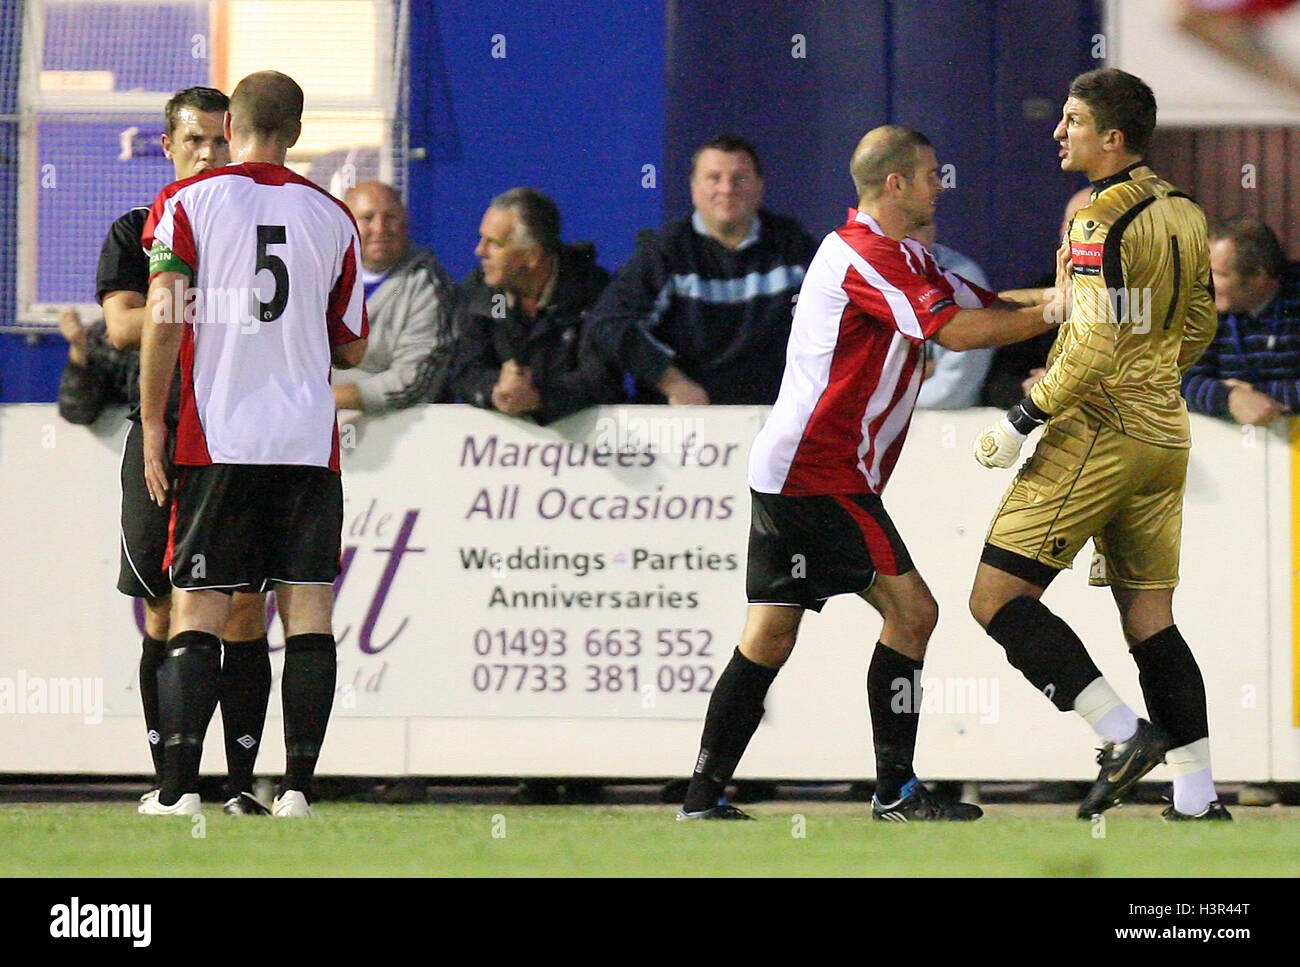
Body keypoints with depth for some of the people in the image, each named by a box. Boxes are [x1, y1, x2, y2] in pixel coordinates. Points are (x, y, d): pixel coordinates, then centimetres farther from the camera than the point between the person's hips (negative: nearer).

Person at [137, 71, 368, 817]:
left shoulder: (186, 202, 0)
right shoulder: (331, 216, 7)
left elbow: (165, 317, -9)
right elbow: (351, 348, 13)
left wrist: (153, 423, -3)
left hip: (216, 439, -1)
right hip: (309, 440, 1)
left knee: (197, 613, 1)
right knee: (309, 613, 2)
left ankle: (181, 786, -7)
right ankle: (299, 788, -2)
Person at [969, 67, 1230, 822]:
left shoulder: (1102, 220, -15)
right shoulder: (1184, 214, 10)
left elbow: (1095, 344, -22)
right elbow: (1198, 325, 20)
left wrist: (1020, 422, -16)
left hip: (1097, 435, -9)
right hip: (1165, 435, 9)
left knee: (998, 597, -6)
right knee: (1150, 621, 11)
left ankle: (1124, 734, -12)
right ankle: (1200, 798, 6)